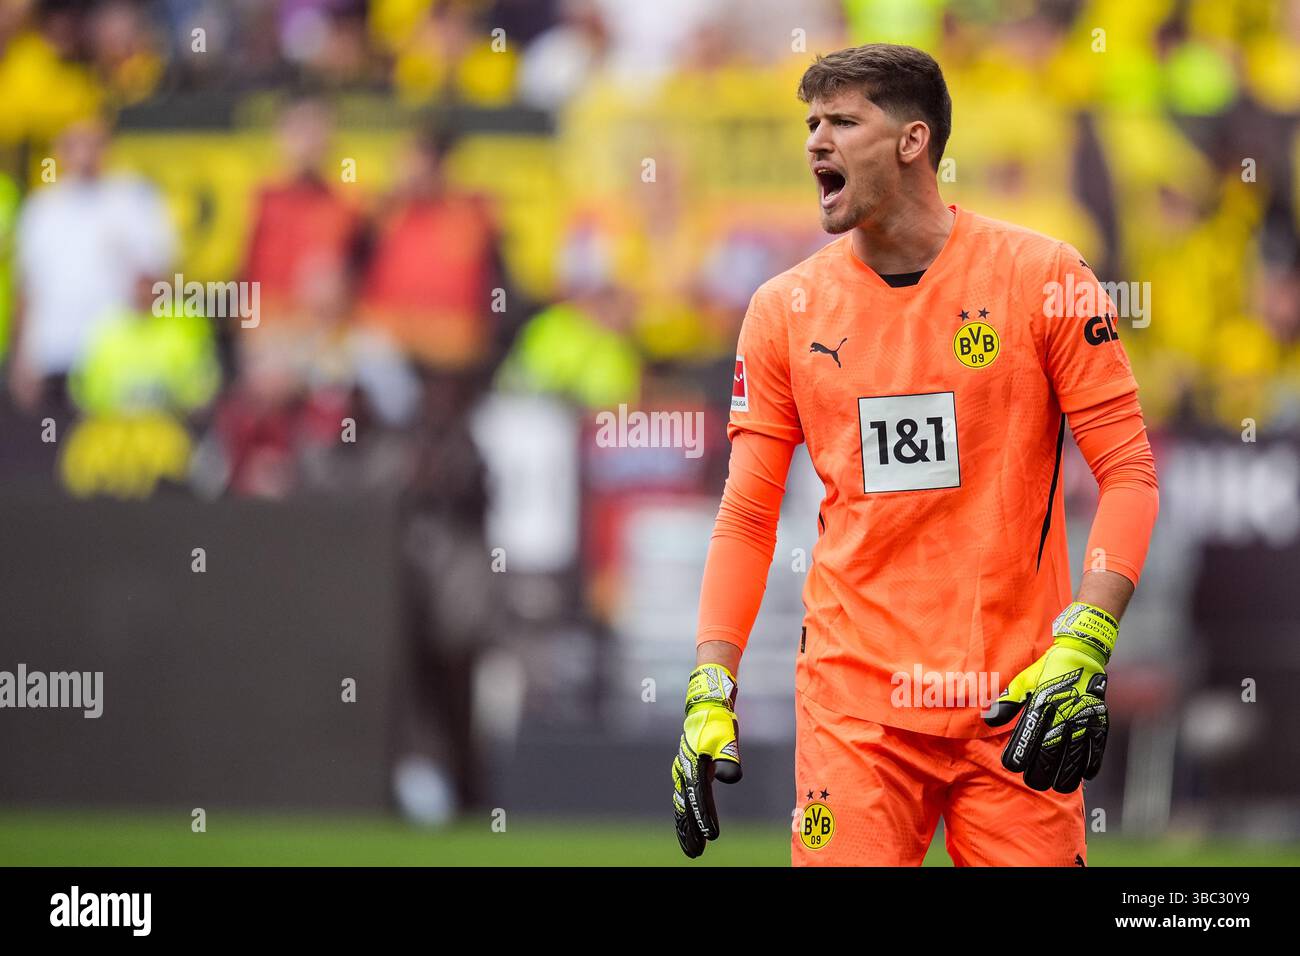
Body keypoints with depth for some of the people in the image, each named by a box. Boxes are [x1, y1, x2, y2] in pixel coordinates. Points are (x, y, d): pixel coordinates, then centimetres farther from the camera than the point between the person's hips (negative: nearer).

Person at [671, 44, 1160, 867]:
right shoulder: (787, 310, 7)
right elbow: (747, 515, 10)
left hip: (1013, 698, -2)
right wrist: (710, 692, 0)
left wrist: (1085, 647, -14)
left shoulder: (1042, 278, -1)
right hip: (852, 699, 2)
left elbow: (1129, 472, -1)